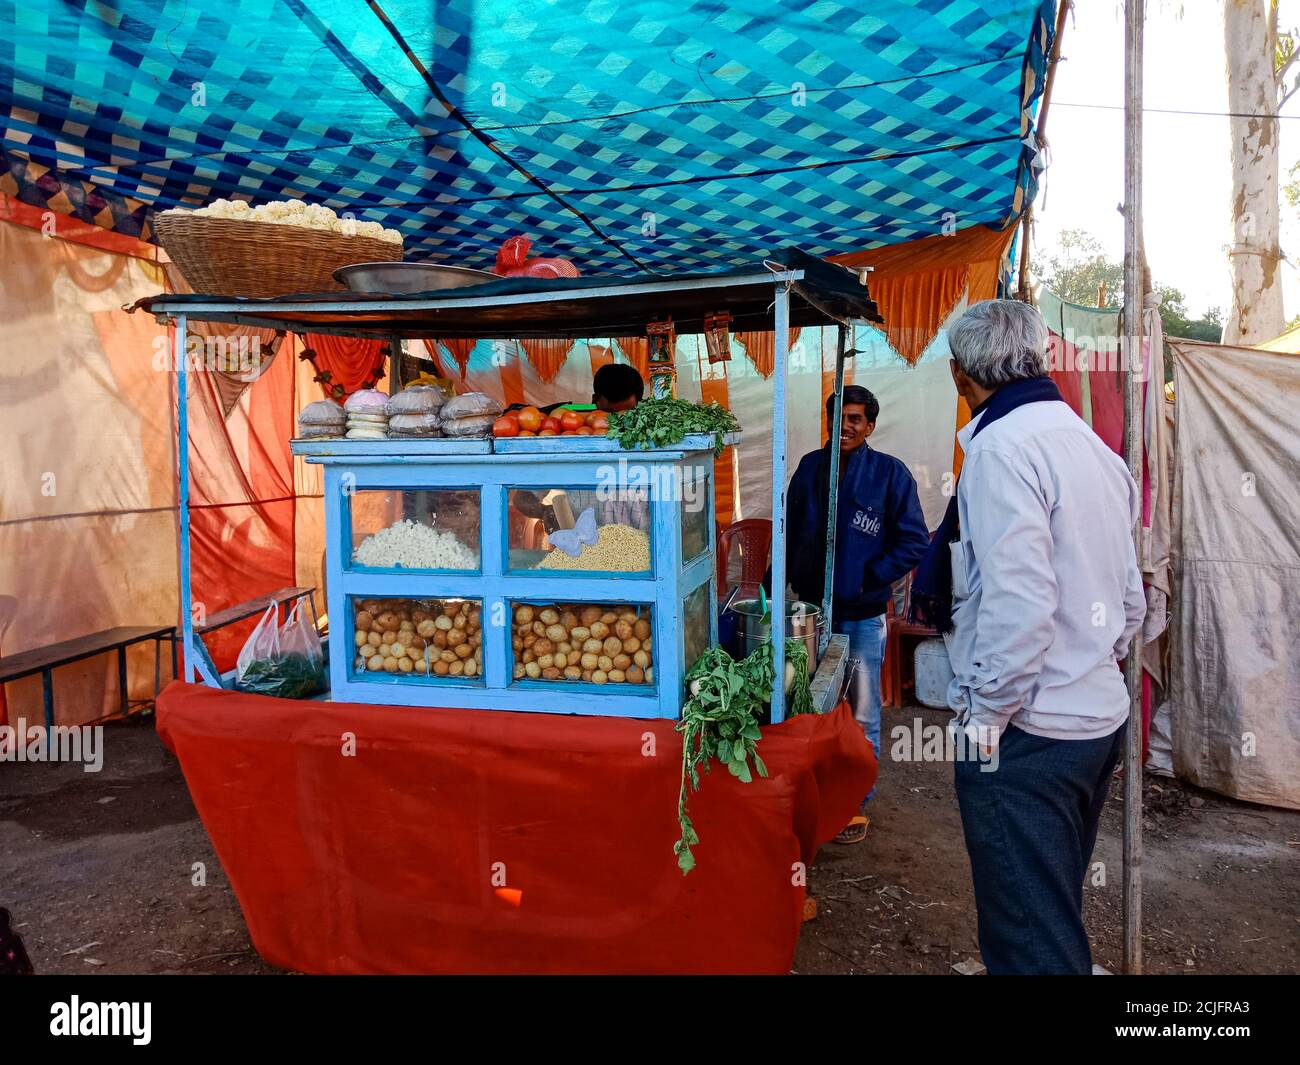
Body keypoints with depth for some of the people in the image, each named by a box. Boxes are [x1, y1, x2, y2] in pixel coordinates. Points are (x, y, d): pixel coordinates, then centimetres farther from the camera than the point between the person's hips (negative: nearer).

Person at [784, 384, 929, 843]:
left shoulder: (890, 473, -6)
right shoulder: (810, 466, 5)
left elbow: (914, 541, -7)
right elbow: (790, 530, 11)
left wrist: (870, 578, -13)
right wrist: (789, 580, 4)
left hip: (862, 615, -3)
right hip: (810, 607, 4)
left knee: (861, 714, 6)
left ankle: (857, 804, 21)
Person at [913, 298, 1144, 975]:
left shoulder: (1004, 446, -16)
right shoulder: (1094, 447, 12)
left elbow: (1019, 602, -24)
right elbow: (1129, 599, 16)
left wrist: (988, 710, -14)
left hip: (1026, 732, -9)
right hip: (1101, 719, 9)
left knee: (1030, 940, 2)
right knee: (1058, 913, 24)